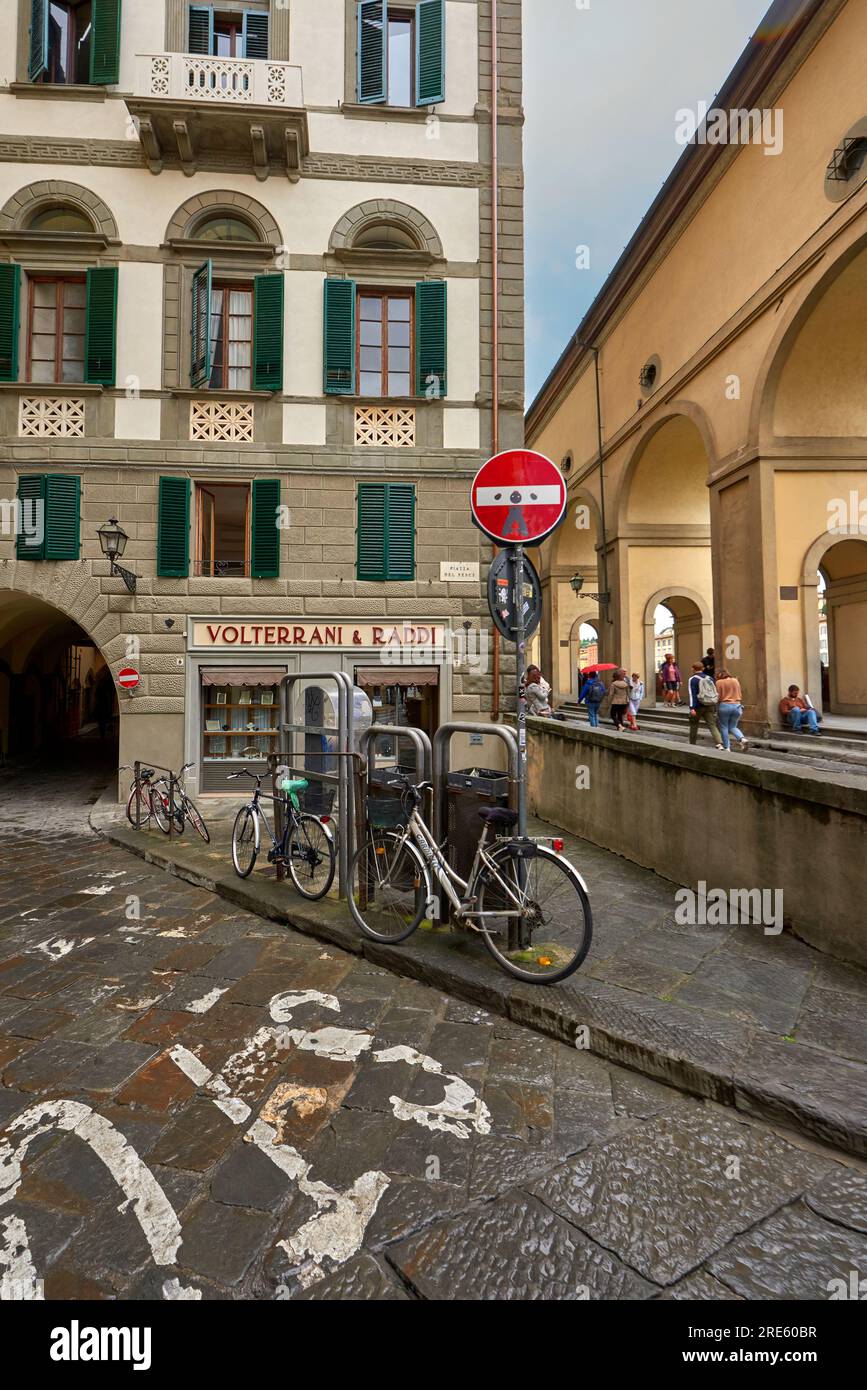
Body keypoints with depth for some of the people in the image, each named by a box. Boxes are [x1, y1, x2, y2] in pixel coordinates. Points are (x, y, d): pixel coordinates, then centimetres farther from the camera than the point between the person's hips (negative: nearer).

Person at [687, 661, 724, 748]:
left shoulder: (693, 679, -6)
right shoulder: (710, 678, 12)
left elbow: (692, 694, -16)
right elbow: (716, 692, 17)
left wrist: (692, 708, -22)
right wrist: (715, 706, 27)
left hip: (698, 707, -4)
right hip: (710, 706, 4)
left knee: (694, 725, 13)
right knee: (713, 726, -1)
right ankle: (720, 744, -18)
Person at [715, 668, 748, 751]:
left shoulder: (719, 682, -5)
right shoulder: (735, 680, 7)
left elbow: (718, 696, -6)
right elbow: (740, 695, 9)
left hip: (725, 706, -4)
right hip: (737, 706, 4)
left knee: (724, 728, 7)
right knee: (733, 727, 15)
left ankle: (727, 748, 5)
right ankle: (743, 739, -9)